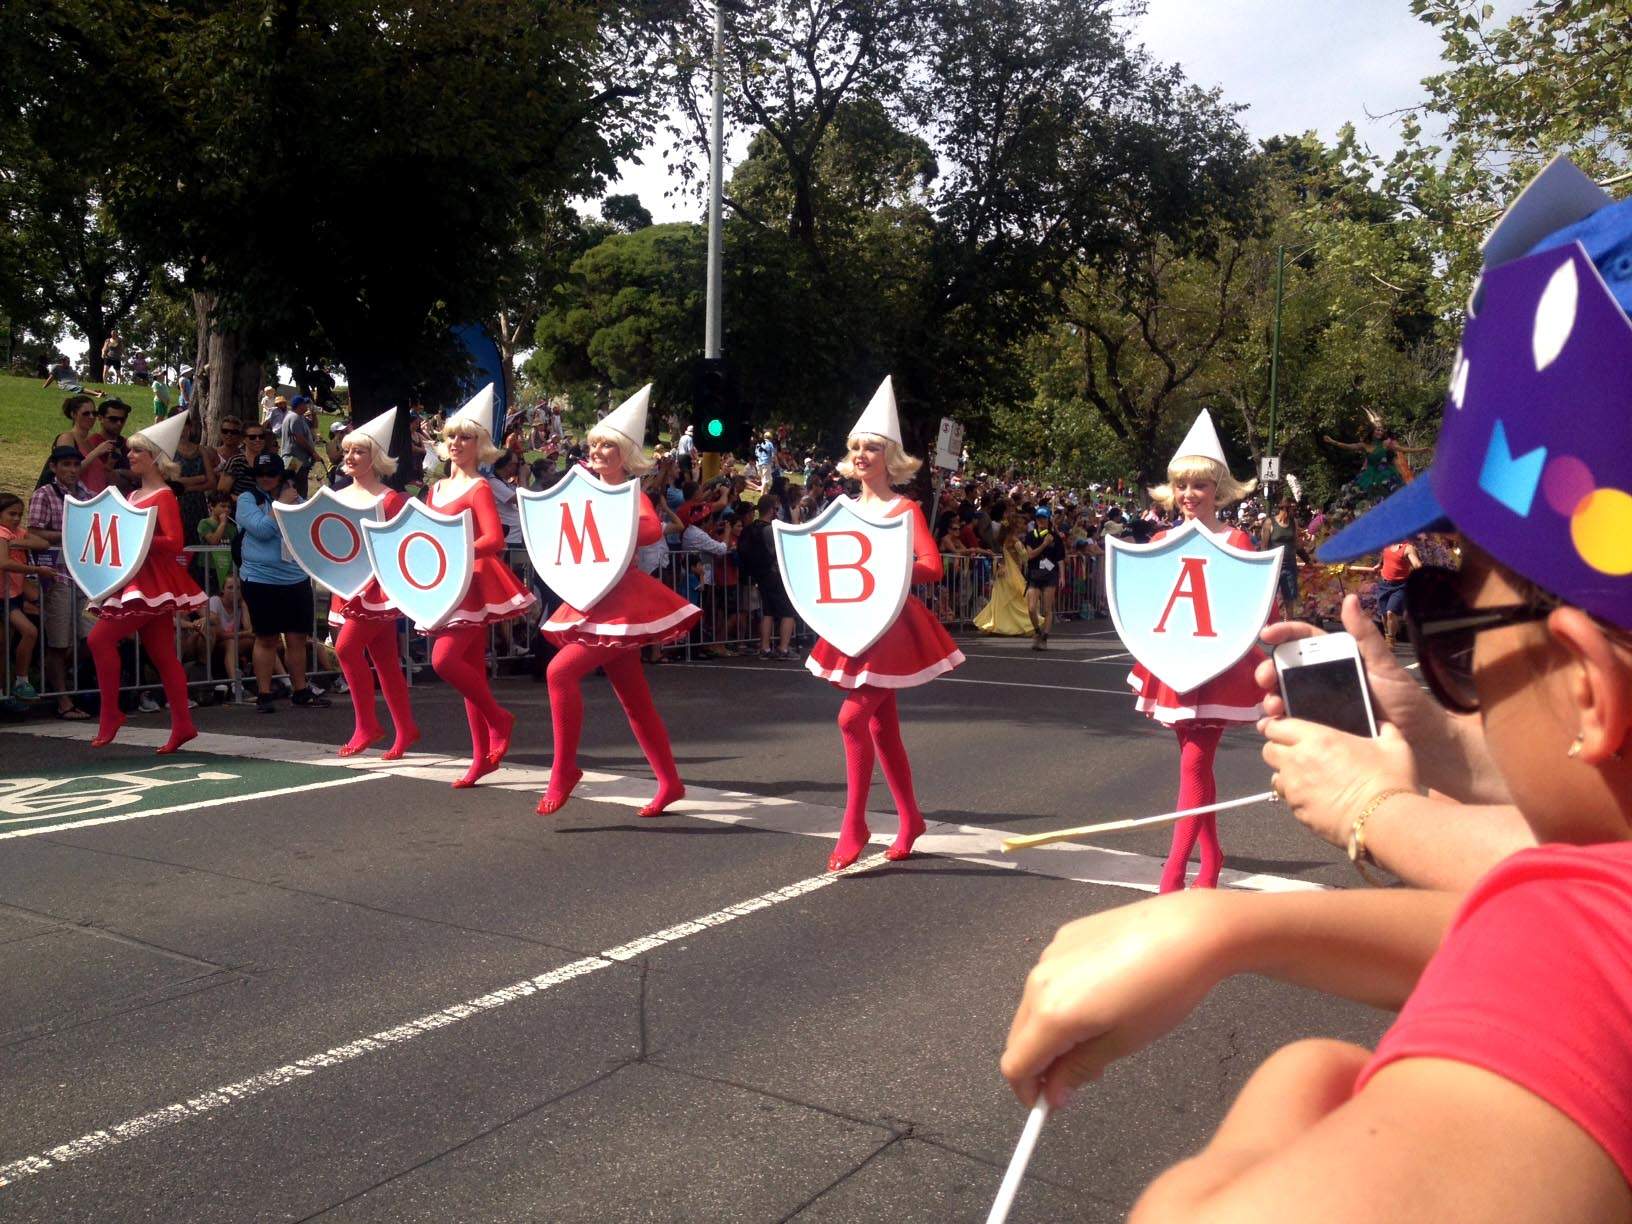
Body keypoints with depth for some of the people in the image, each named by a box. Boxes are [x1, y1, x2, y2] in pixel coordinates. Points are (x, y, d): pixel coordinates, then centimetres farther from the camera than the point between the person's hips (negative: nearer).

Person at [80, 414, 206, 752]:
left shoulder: (164, 496, -9)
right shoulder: (134, 496, 16)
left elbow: (175, 543, -18)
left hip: (152, 582, -9)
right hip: (134, 580, 9)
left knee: (101, 638, -12)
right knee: (162, 654, 8)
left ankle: (110, 714, -2)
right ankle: (182, 725, 10)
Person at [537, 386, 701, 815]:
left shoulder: (631, 495, -7)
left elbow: (653, 529, -28)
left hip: (621, 601, -8)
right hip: (593, 602, 8)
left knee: (561, 671, -18)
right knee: (633, 698, 10)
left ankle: (563, 769, -7)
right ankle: (670, 782, 18)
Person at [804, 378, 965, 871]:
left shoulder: (905, 509, -8)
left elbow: (932, 567, -18)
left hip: (892, 625, -7)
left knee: (853, 718, -15)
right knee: (882, 727, 12)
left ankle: (854, 825, -4)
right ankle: (910, 818, 25)